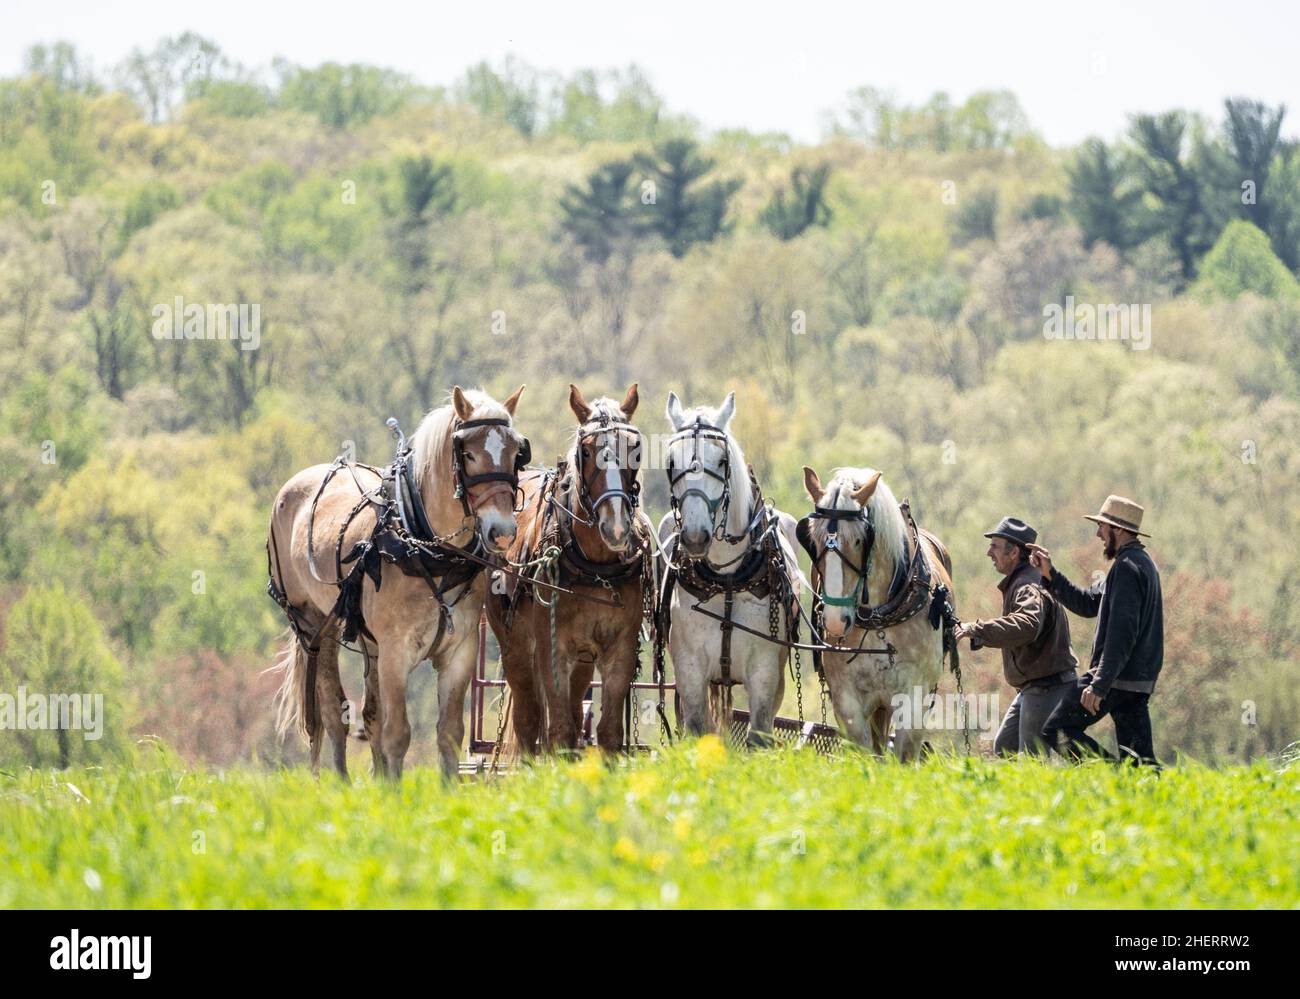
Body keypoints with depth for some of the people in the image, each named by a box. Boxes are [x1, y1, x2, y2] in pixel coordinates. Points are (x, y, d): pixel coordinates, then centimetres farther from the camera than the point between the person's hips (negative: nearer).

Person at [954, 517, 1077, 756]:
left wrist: (977, 630, -43)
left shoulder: (1029, 587, -21)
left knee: (1030, 757, -7)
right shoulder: (1017, 583, 14)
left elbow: (1026, 626, -42)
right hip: (1031, 688, 11)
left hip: (1048, 688, -11)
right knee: (1004, 747, 16)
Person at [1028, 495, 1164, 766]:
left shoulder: (1127, 567, -14)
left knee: (1056, 731, -4)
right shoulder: (1142, 562, 19)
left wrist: (1099, 685, -25)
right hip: (1139, 680, 10)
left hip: (1117, 676, -10)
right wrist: (1050, 576, 15)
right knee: (1138, 758, 7)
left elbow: (1121, 632, -22)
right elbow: (1088, 603, 22)